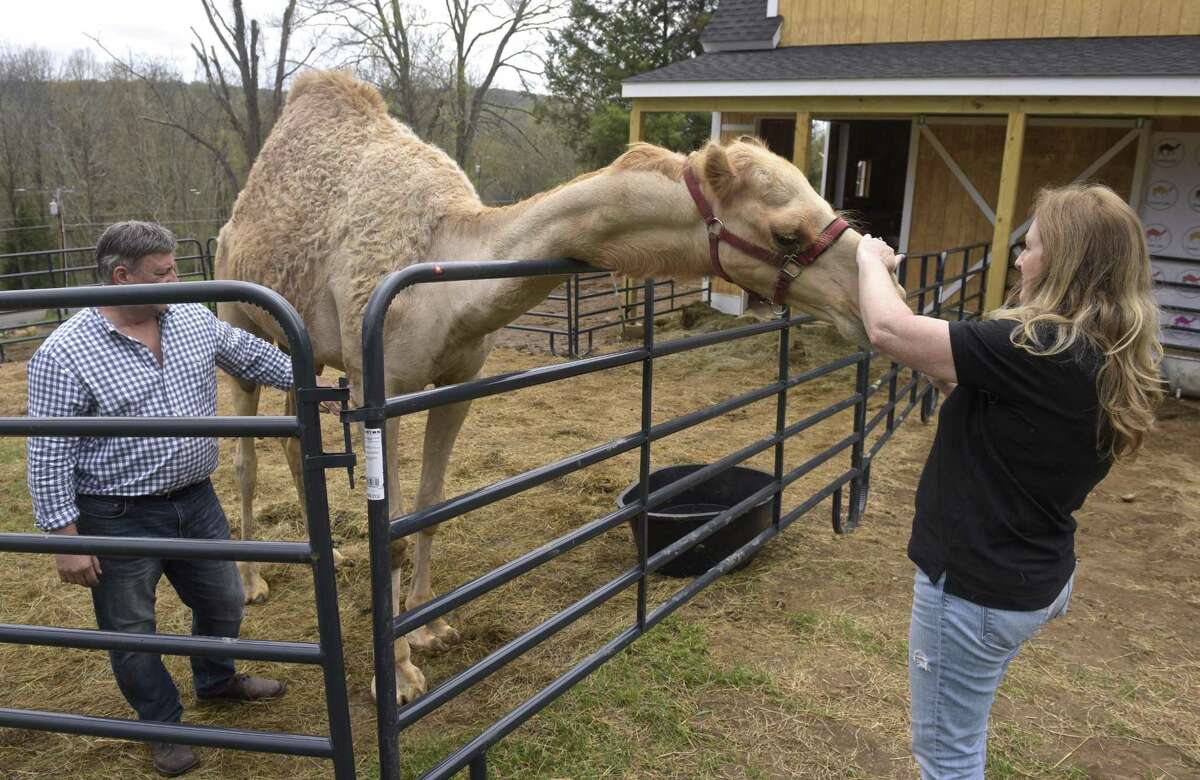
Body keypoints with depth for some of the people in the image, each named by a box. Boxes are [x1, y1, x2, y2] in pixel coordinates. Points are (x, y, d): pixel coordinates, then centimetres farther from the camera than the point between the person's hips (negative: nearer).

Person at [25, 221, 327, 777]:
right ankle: (163, 725, 36)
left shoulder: (193, 318, -1)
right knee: (132, 632, 13)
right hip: (120, 520, -5)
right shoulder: (64, 354, -18)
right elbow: (48, 457, -15)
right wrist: (66, 538, -15)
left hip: (197, 501, 6)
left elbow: (253, 357, 14)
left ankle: (217, 680, 50)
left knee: (223, 601, 22)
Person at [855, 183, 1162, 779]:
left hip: (976, 589, -9)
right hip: (1039, 578, 9)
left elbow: (889, 330, -30)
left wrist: (871, 261, -9)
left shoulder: (1038, 351, -27)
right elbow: (973, 379, 12)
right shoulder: (1111, 361, 2)